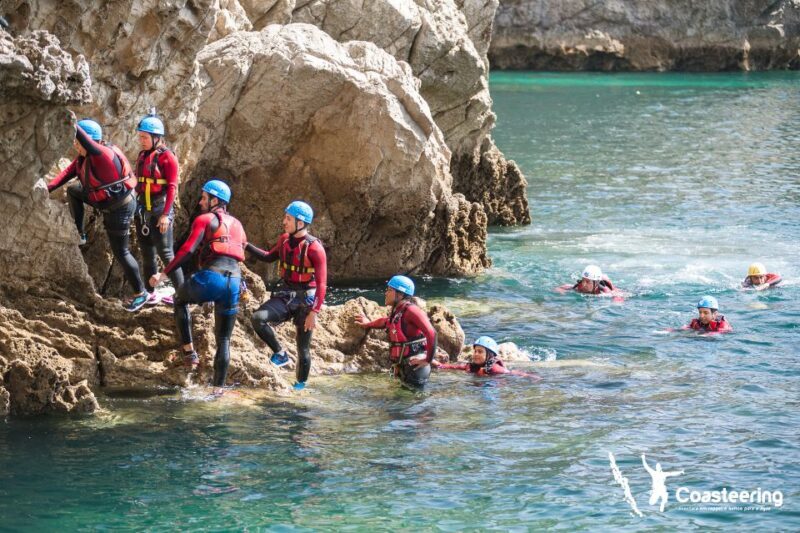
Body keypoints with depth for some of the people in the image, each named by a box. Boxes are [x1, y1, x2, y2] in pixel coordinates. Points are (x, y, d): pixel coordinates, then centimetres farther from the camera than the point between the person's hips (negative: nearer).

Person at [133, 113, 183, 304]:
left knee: (166, 254, -7)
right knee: (147, 254, 11)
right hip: (142, 210, 7)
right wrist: (135, 208, 14)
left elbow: (172, 187, -14)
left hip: (159, 210, -7)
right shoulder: (142, 156, 11)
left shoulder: (166, 157, -10)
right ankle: (151, 294, 19)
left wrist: (166, 214, -19)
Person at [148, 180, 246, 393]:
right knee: (223, 339, 14)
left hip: (210, 278, -5)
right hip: (234, 282, 5)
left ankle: (189, 351, 17)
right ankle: (218, 388, 11)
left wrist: (164, 274, -6)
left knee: (180, 299, 27)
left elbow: (188, 250, -7)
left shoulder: (204, 219, 4)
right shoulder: (237, 225, 25)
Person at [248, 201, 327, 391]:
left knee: (303, 348, 4)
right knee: (258, 318, -24)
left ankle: (300, 385, 21)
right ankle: (280, 354, -7)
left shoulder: (314, 247, -16)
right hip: (285, 296, 5)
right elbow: (269, 257, 24)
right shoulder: (285, 239, 3)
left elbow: (321, 283, -16)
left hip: (305, 299, -5)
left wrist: (313, 312, -21)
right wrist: (247, 246, 14)